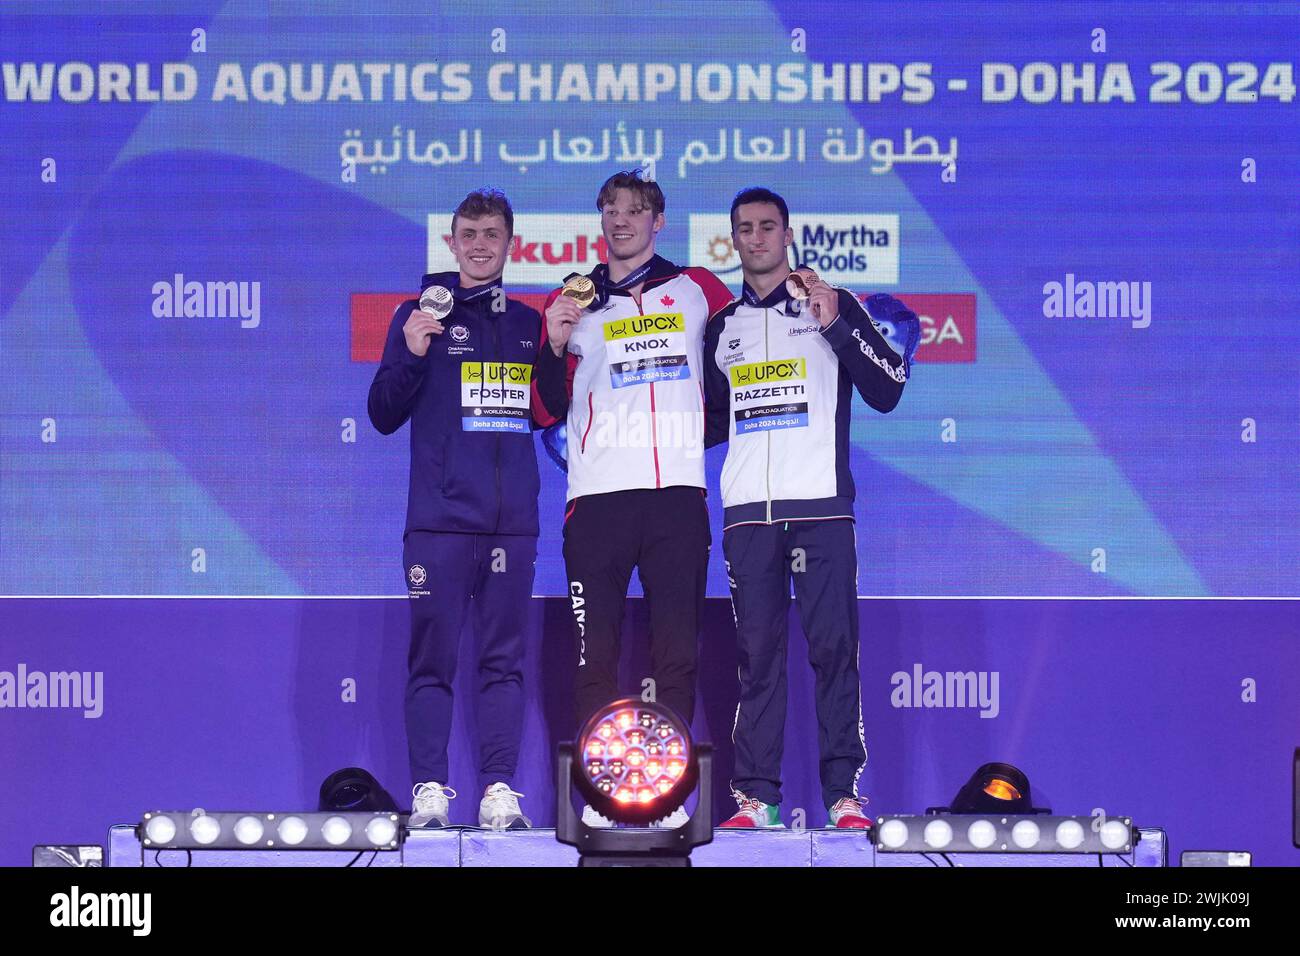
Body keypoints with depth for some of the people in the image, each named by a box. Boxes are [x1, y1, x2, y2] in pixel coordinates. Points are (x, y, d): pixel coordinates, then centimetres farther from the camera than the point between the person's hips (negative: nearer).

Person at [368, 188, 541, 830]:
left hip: (512, 522, 3)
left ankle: (500, 791, 3)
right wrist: (411, 356, -14)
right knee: (431, 660, -3)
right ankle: (429, 790, -1)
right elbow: (385, 415, 3)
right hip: (439, 520, -3)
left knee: (504, 662, 2)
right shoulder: (421, 315, 6)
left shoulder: (528, 323, 15)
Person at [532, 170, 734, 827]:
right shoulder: (572, 304, 14)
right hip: (598, 496, 0)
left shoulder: (697, 292, 14)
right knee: (594, 651, -4)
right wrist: (555, 346, -7)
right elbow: (547, 411, 10)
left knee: (677, 649, -1)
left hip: (678, 493, 0)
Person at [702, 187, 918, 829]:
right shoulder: (722, 328, 19)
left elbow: (887, 391, -1)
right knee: (757, 654, 1)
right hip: (747, 511, 3)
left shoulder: (834, 306, 8)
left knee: (833, 649, -7)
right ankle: (757, 796, 1)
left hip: (820, 506, -3)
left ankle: (843, 793, -6)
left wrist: (836, 326, -10)